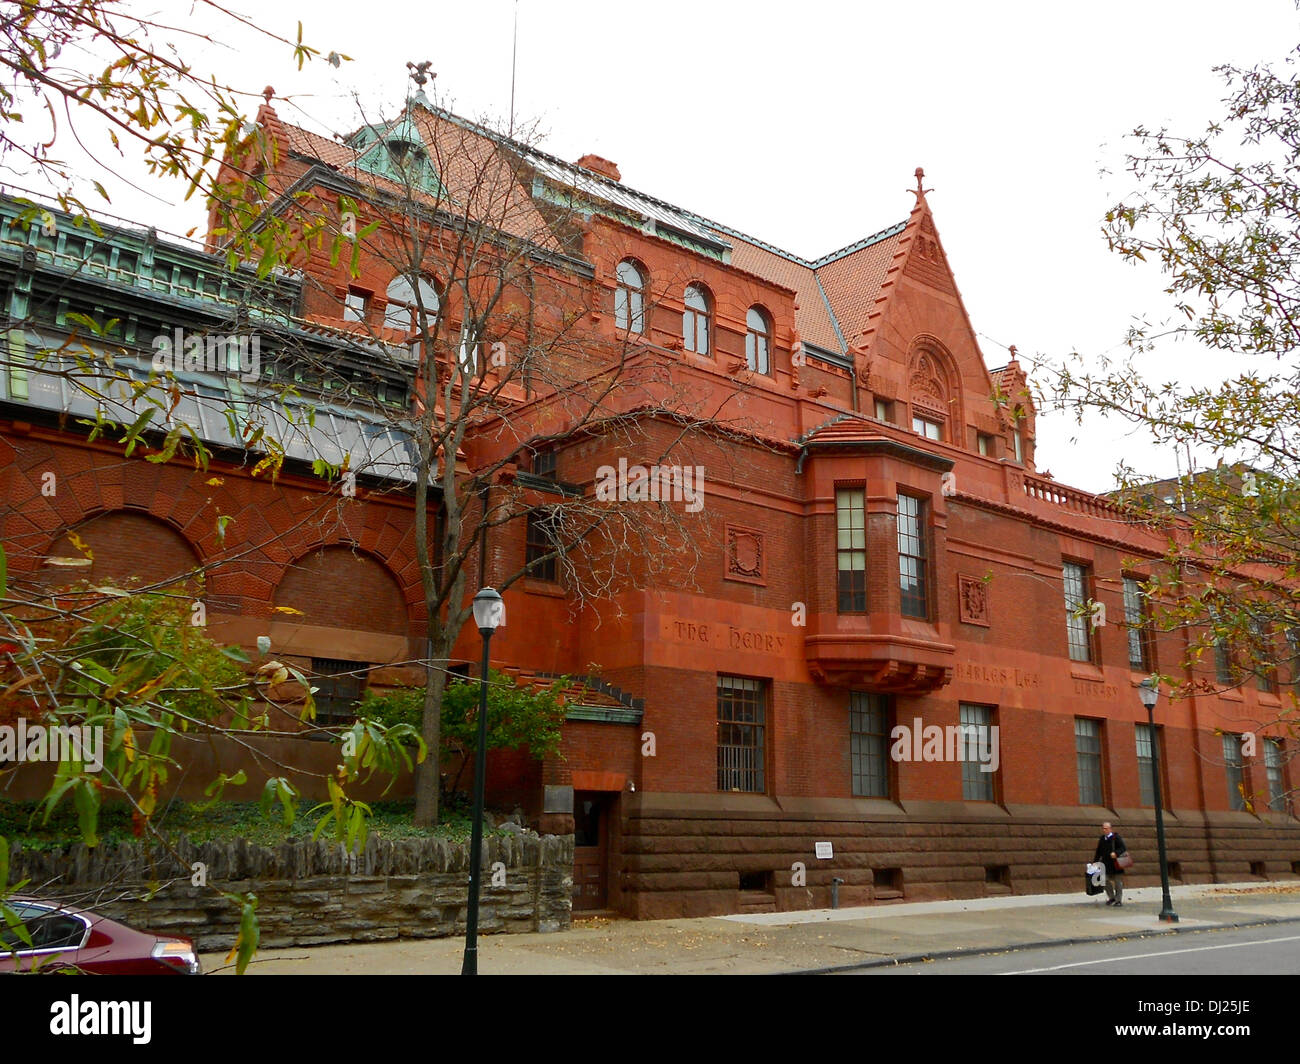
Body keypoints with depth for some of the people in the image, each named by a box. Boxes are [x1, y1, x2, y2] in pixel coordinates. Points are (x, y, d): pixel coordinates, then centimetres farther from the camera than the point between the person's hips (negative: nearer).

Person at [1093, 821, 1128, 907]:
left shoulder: (1116, 838, -9)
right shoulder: (1102, 839, 9)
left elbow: (1124, 848, -14)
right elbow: (1098, 852, 16)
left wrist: (1116, 853, -30)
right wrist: (1095, 862, 11)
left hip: (1116, 864, -5)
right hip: (1106, 864, 5)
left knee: (1118, 883, 3)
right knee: (1106, 881, 8)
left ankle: (1119, 900, 11)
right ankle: (1111, 897, 25)